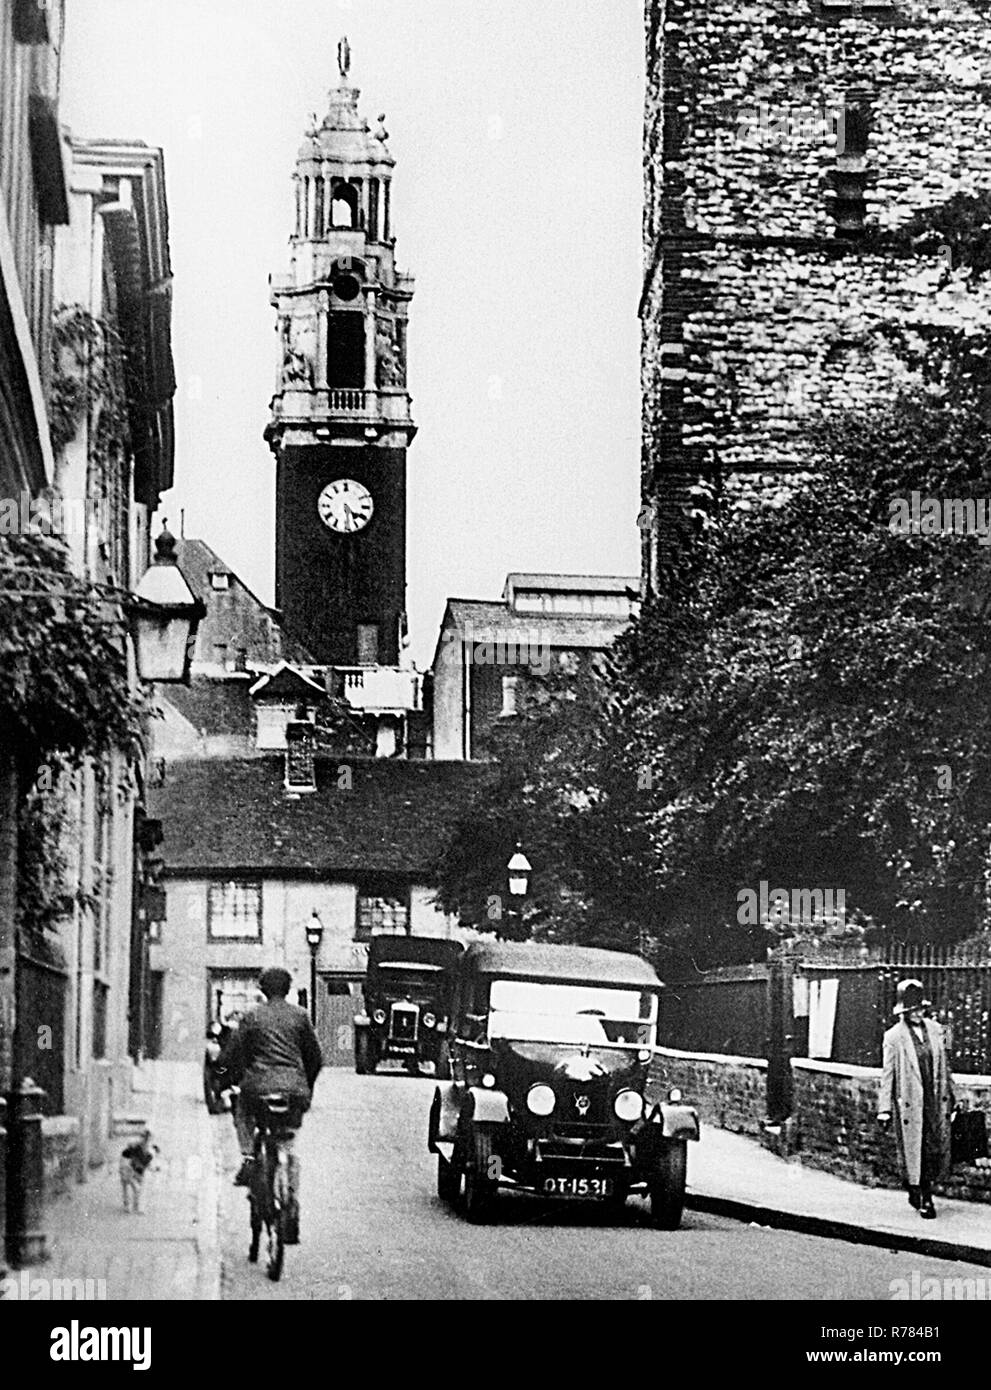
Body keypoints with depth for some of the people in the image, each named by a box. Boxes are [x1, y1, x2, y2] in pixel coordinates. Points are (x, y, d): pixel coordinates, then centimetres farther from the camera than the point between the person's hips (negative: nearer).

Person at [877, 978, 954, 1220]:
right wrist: (884, 1109, -7)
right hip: (909, 1103, -4)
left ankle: (924, 1189, 28)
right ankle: (920, 1199, 15)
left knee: (937, 1150, 5)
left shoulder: (935, 1030, 7)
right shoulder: (894, 1037, -5)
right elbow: (887, 1074, -4)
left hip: (934, 1100, 4)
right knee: (913, 1152, 1)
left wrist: (948, 1098, 14)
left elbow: (944, 1066, 14)